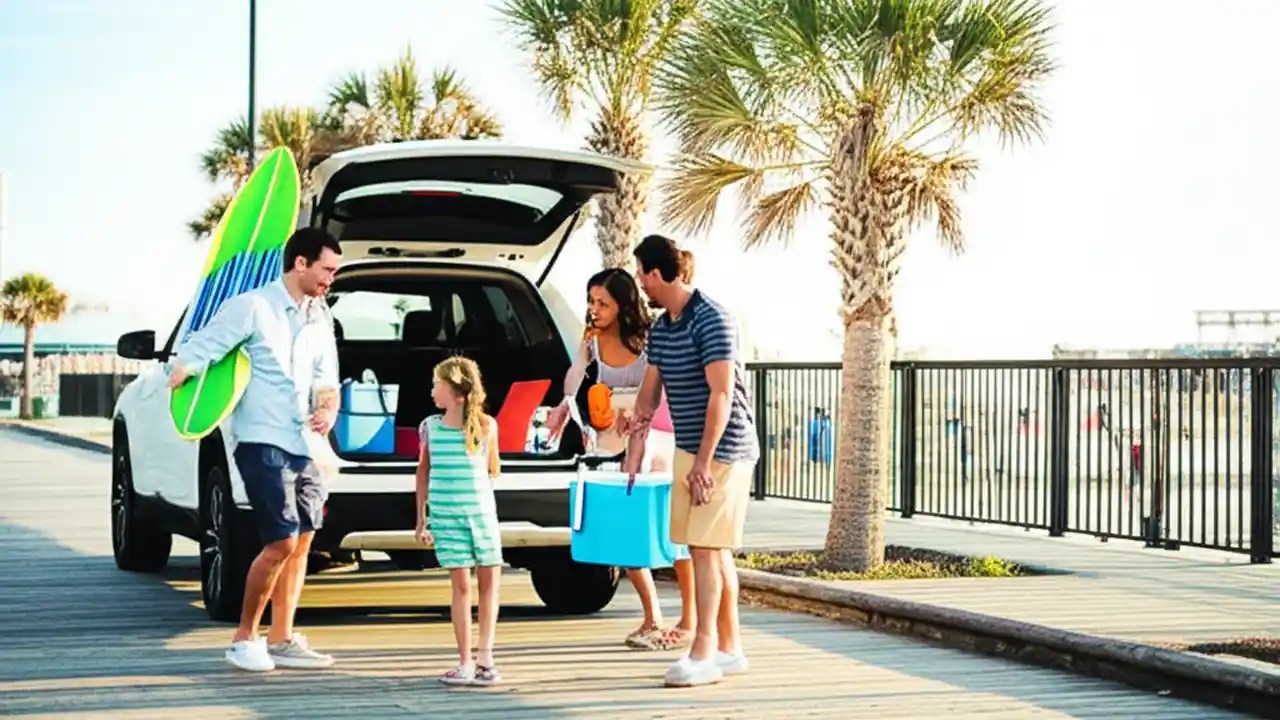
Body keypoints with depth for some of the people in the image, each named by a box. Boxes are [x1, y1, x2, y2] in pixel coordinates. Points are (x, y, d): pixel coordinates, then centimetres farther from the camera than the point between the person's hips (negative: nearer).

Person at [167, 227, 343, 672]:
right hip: (263, 444, -8)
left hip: (306, 445, 8)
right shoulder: (252, 307, -10)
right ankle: (243, 638, 2)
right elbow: (192, 356, -11)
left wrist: (329, 410, 0)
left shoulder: (319, 318, 12)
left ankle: (281, 640, 17)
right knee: (282, 543, -12)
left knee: (301, 542, 9)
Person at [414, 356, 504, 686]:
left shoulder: (486, 425, 0)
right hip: (446, 515, 0)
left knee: (490, 580, 0)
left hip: (482, 511, 0)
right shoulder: (430, 427, 4)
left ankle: (485, 656, 10)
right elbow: (423, 472, 10)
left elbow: (493, 470, 11)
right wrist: (421, 518, 9)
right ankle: (465, 663, 1)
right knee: (461, 584, -3)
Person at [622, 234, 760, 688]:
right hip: (688, 449, 9)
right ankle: (728, 648, 18)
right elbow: (651, 386, 15)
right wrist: (641, 416, -9)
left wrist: (704, 462, -22)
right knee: (714, 550, 11)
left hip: (722, 450, -9)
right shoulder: (659, 328, 10)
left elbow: (722, 394, -21)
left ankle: (703, 654, -9)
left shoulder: (711, 319, -17)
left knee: (707, 549, -10)